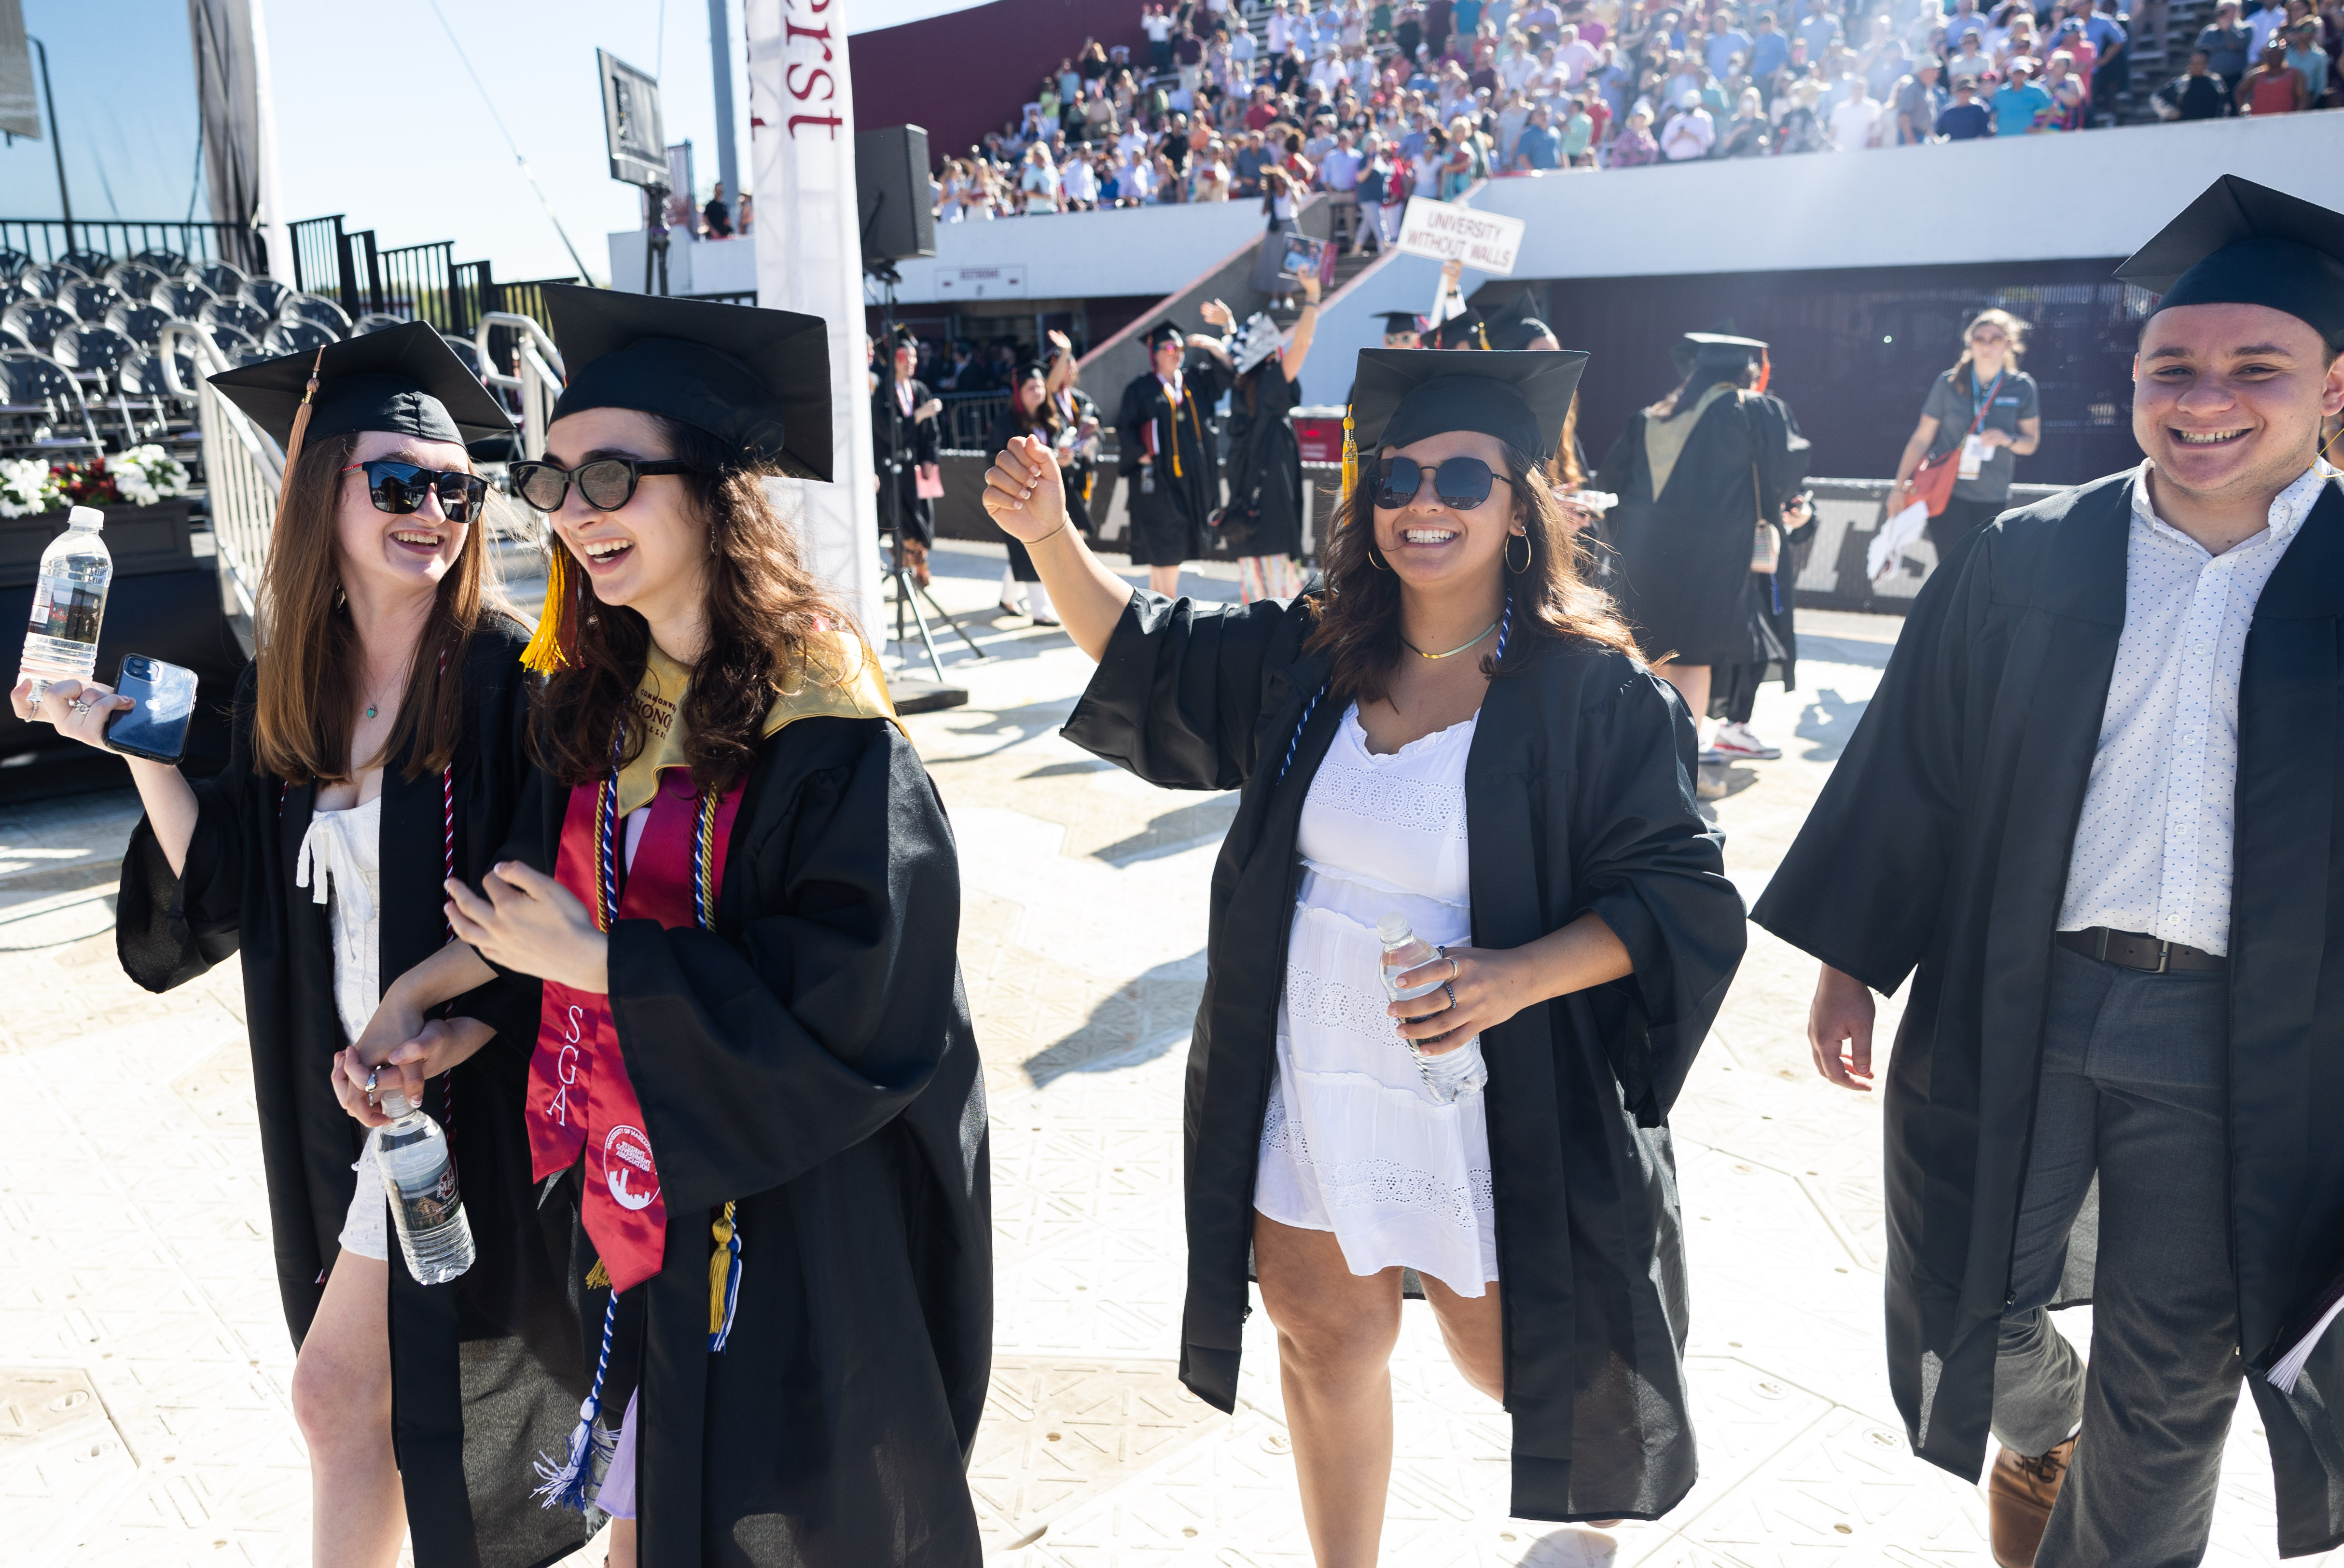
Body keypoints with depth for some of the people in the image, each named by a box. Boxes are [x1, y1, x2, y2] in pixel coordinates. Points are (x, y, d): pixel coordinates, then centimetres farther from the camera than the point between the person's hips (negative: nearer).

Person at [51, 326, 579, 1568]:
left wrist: (456, 1030, -27)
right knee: (376, 1395, 20)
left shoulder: (509, 676, -15)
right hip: (348, 1087, 6)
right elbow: (237, 893, 4)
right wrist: (136, 746, -4)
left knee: (339, 1396, 1)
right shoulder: (286, 689, 4)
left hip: (473, 1094, -6)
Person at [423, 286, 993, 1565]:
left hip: (792, 1206, -6)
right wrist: (428, 991, -4)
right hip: (632, 1174, 6)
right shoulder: (592, 696, 2)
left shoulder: (820, 712, -19)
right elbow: (546, 902, 13)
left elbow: (847, 988, -23)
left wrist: (593, 962, -19)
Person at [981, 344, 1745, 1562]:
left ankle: (1602, 1441, 55)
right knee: (1326, 1338, 18)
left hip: (1489, 1097, -3)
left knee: (1505, 1358, 18)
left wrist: (1523, 975, -28)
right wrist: (1048, 533, -9)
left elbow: (1680, 894, -13)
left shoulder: (1593, 692, -14)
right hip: (1311, 1083, 4)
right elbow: (1141, 650, 8)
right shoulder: (1308, 658, -2)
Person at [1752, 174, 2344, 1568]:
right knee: (1970, 1306, 18)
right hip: (2013, 1003, 2)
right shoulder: (2028, 563, 0)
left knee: (2167, 1399, 13)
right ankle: (2038, 1430, 52)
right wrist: (1853, 959, 3)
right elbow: (1915, 768, 2)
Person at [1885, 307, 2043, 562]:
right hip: (1948, 493, -2)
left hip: (1993, 500, 2)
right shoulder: (1948, 384, -1)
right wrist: (1899, 487, 1)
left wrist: (2007, 439, -14)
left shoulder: (2022, 387, 2)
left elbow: (2031, 442, 9)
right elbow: (1921, 439, 3)